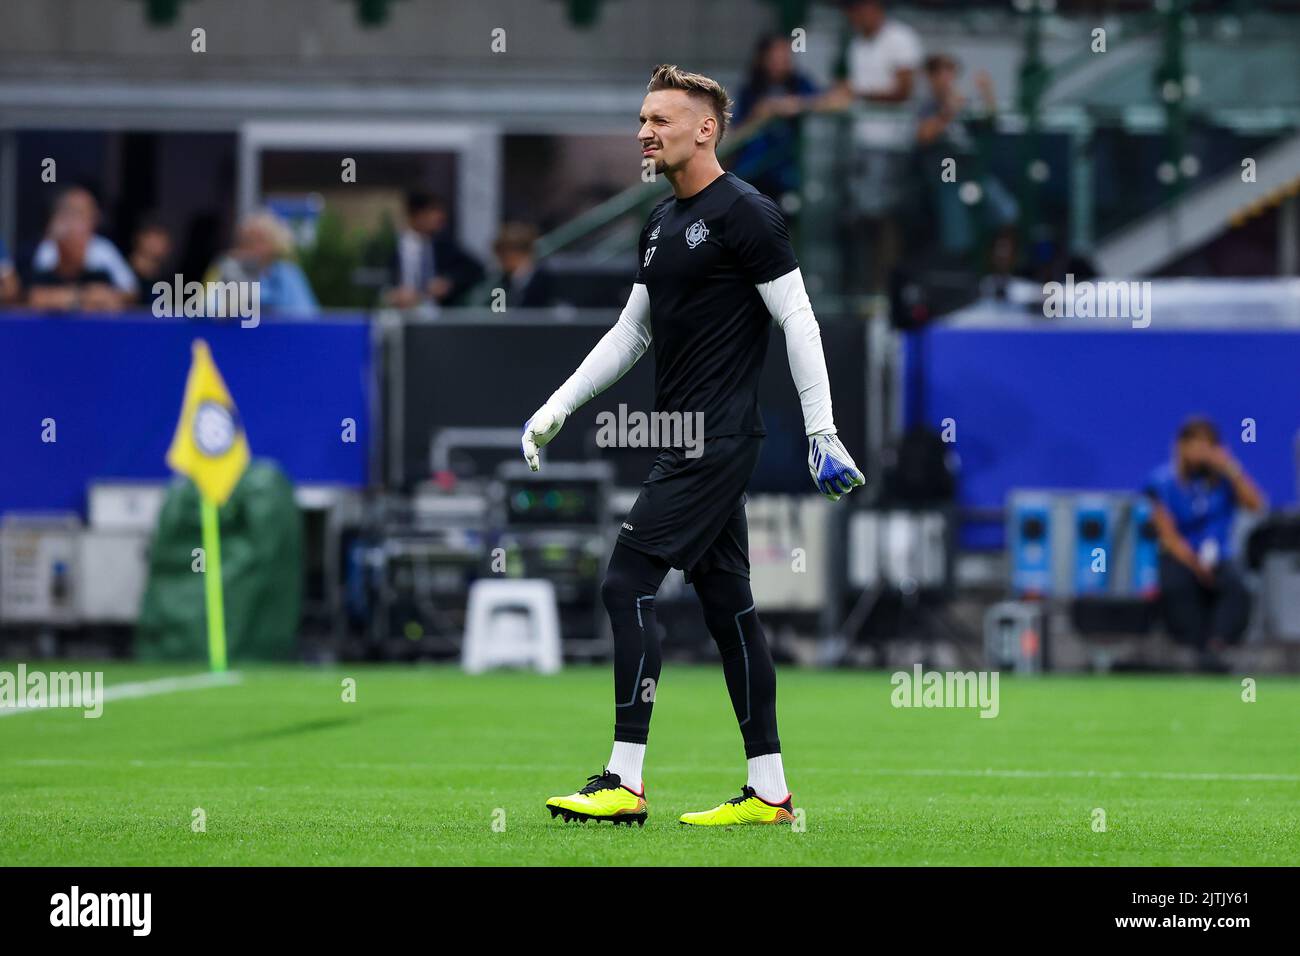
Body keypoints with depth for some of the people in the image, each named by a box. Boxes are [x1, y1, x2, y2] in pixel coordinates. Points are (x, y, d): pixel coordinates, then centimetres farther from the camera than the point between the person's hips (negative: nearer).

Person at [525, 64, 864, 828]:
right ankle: (770, 791, 11)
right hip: (692, 442, 9)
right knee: (727, 601, 8)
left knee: (630, 584, -12)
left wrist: (823, 435, -16)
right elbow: (632, 331, 23)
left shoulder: (745, 214, -11)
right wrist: (557, 408, 17)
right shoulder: (663, 223, 16)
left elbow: (799, 322, -12)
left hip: (718, 440, -9)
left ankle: (625, 782, -11)